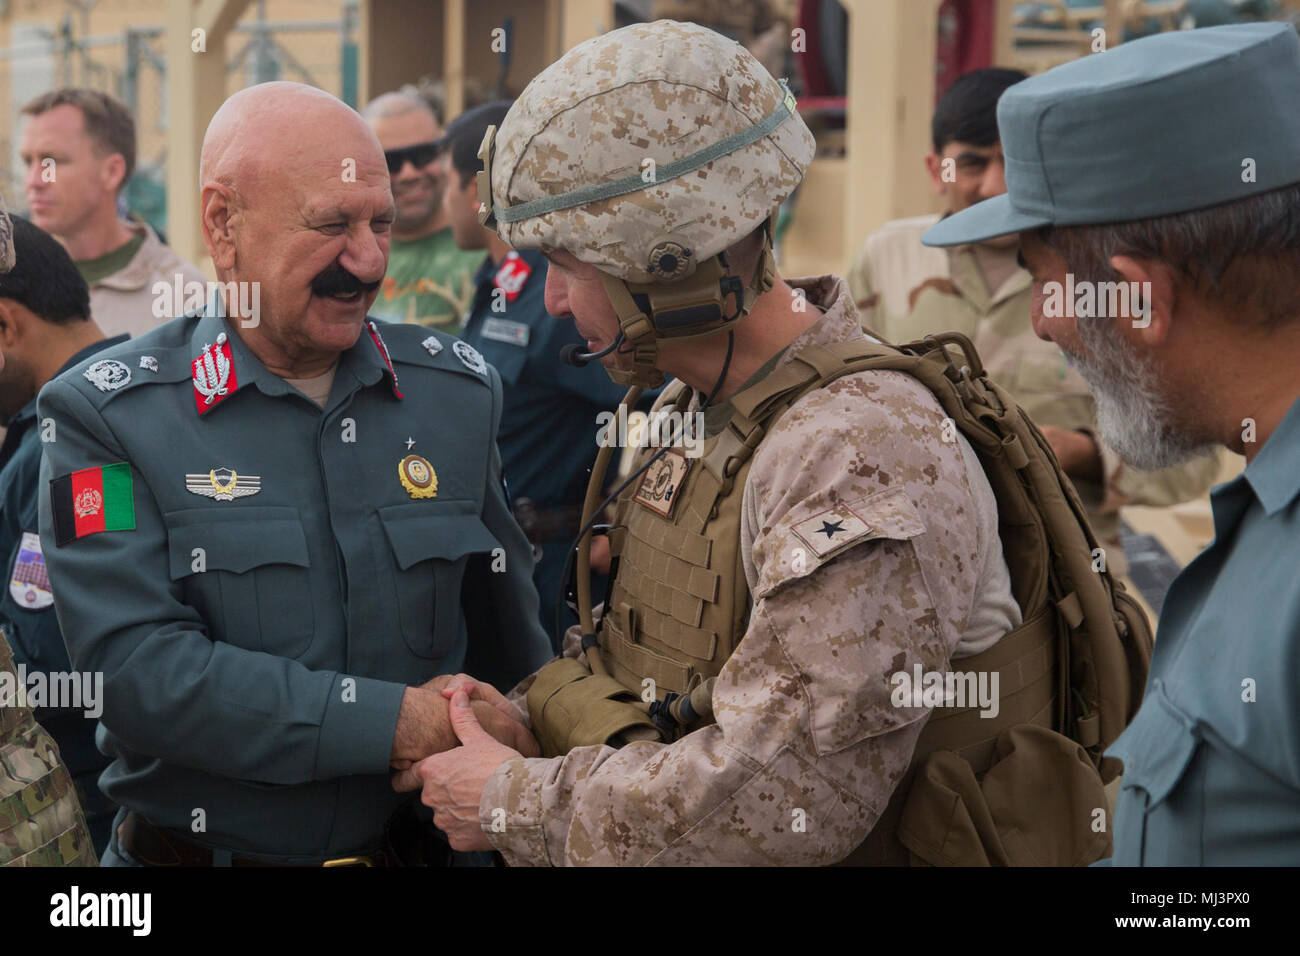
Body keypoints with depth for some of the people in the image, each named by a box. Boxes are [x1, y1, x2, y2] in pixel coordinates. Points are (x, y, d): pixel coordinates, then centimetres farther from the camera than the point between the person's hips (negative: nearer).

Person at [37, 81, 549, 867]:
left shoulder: (459, 392, 1)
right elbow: (135, 668, -21)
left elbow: (512, 643, 9)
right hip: (191, 845, -3)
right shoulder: (106, 417, -11)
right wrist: (395, 724, -23)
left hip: (409, 842, 3)